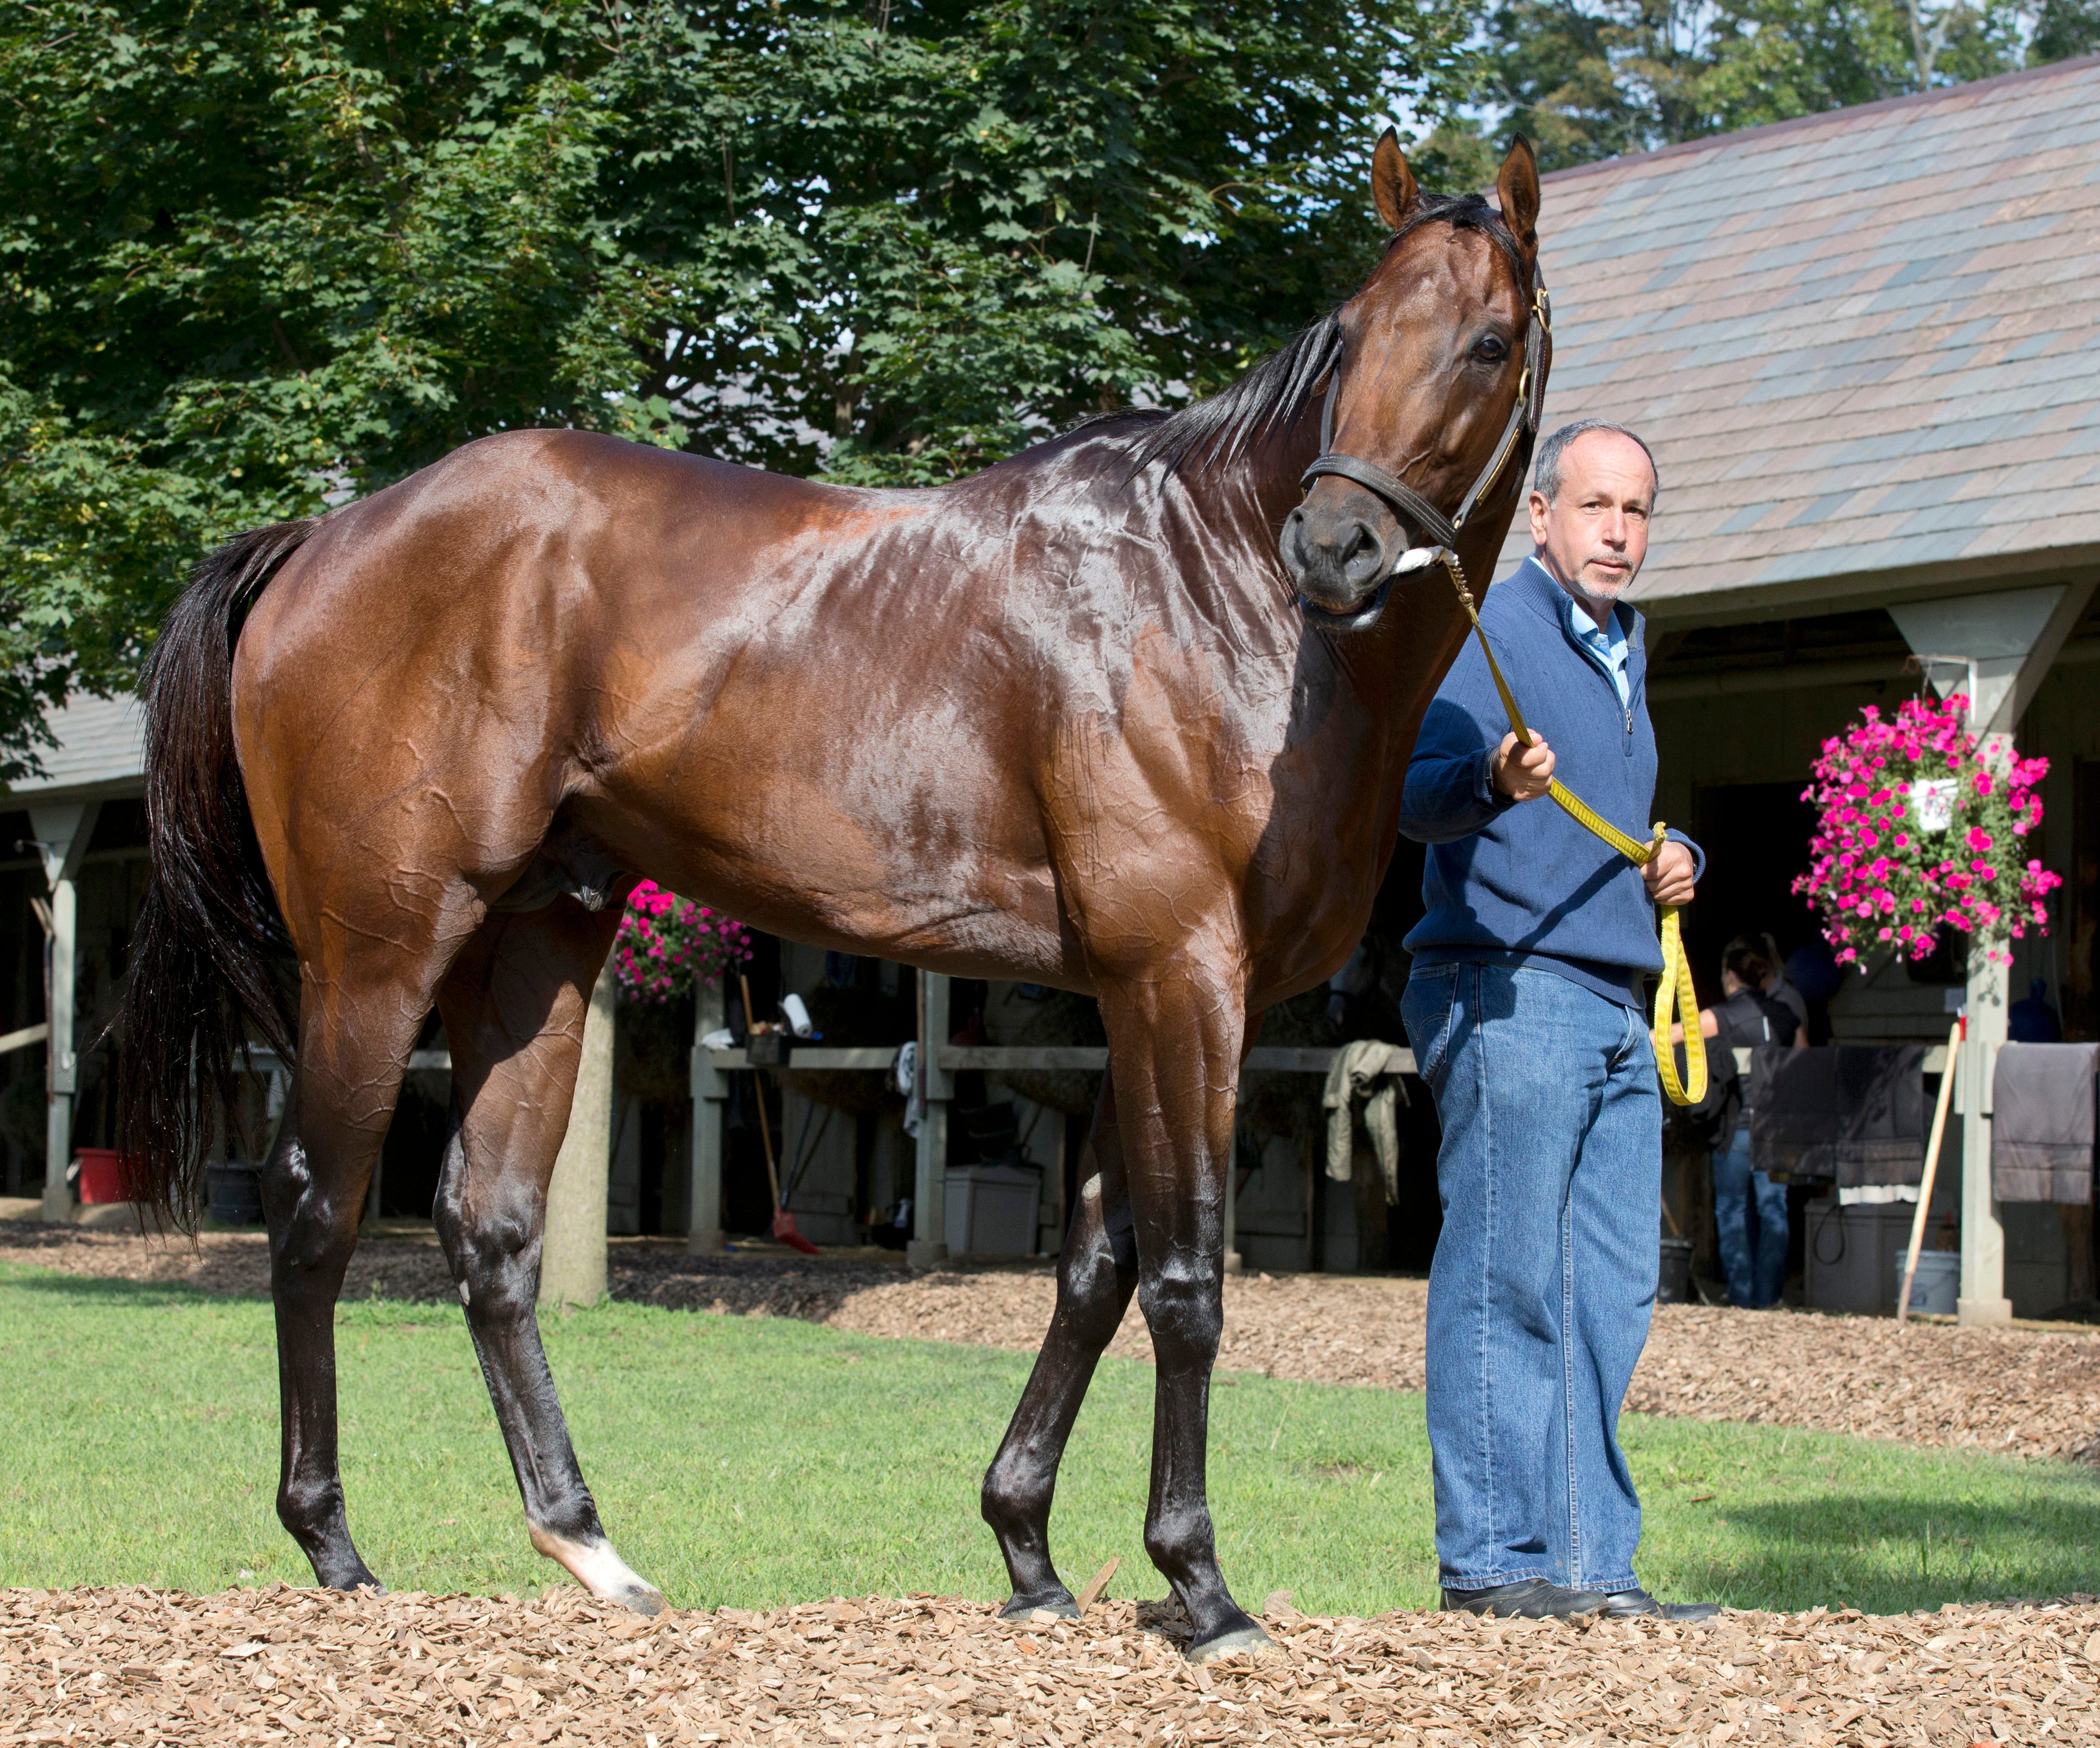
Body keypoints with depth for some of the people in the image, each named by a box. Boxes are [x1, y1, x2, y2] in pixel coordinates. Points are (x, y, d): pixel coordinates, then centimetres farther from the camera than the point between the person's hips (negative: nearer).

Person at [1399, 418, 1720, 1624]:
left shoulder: (1621, 655, 21)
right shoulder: (1490, 633, -7)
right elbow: (1419, 794, -21)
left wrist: (1679, 861, 10)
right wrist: (1492, 778, -42)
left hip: (1617, 1016, 9)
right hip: (1509, 993, -9)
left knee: (1613, 1290, 7)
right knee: (1506, 1285, -7)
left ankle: (1589, 1560, 10)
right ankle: (1490, 1558, -3)